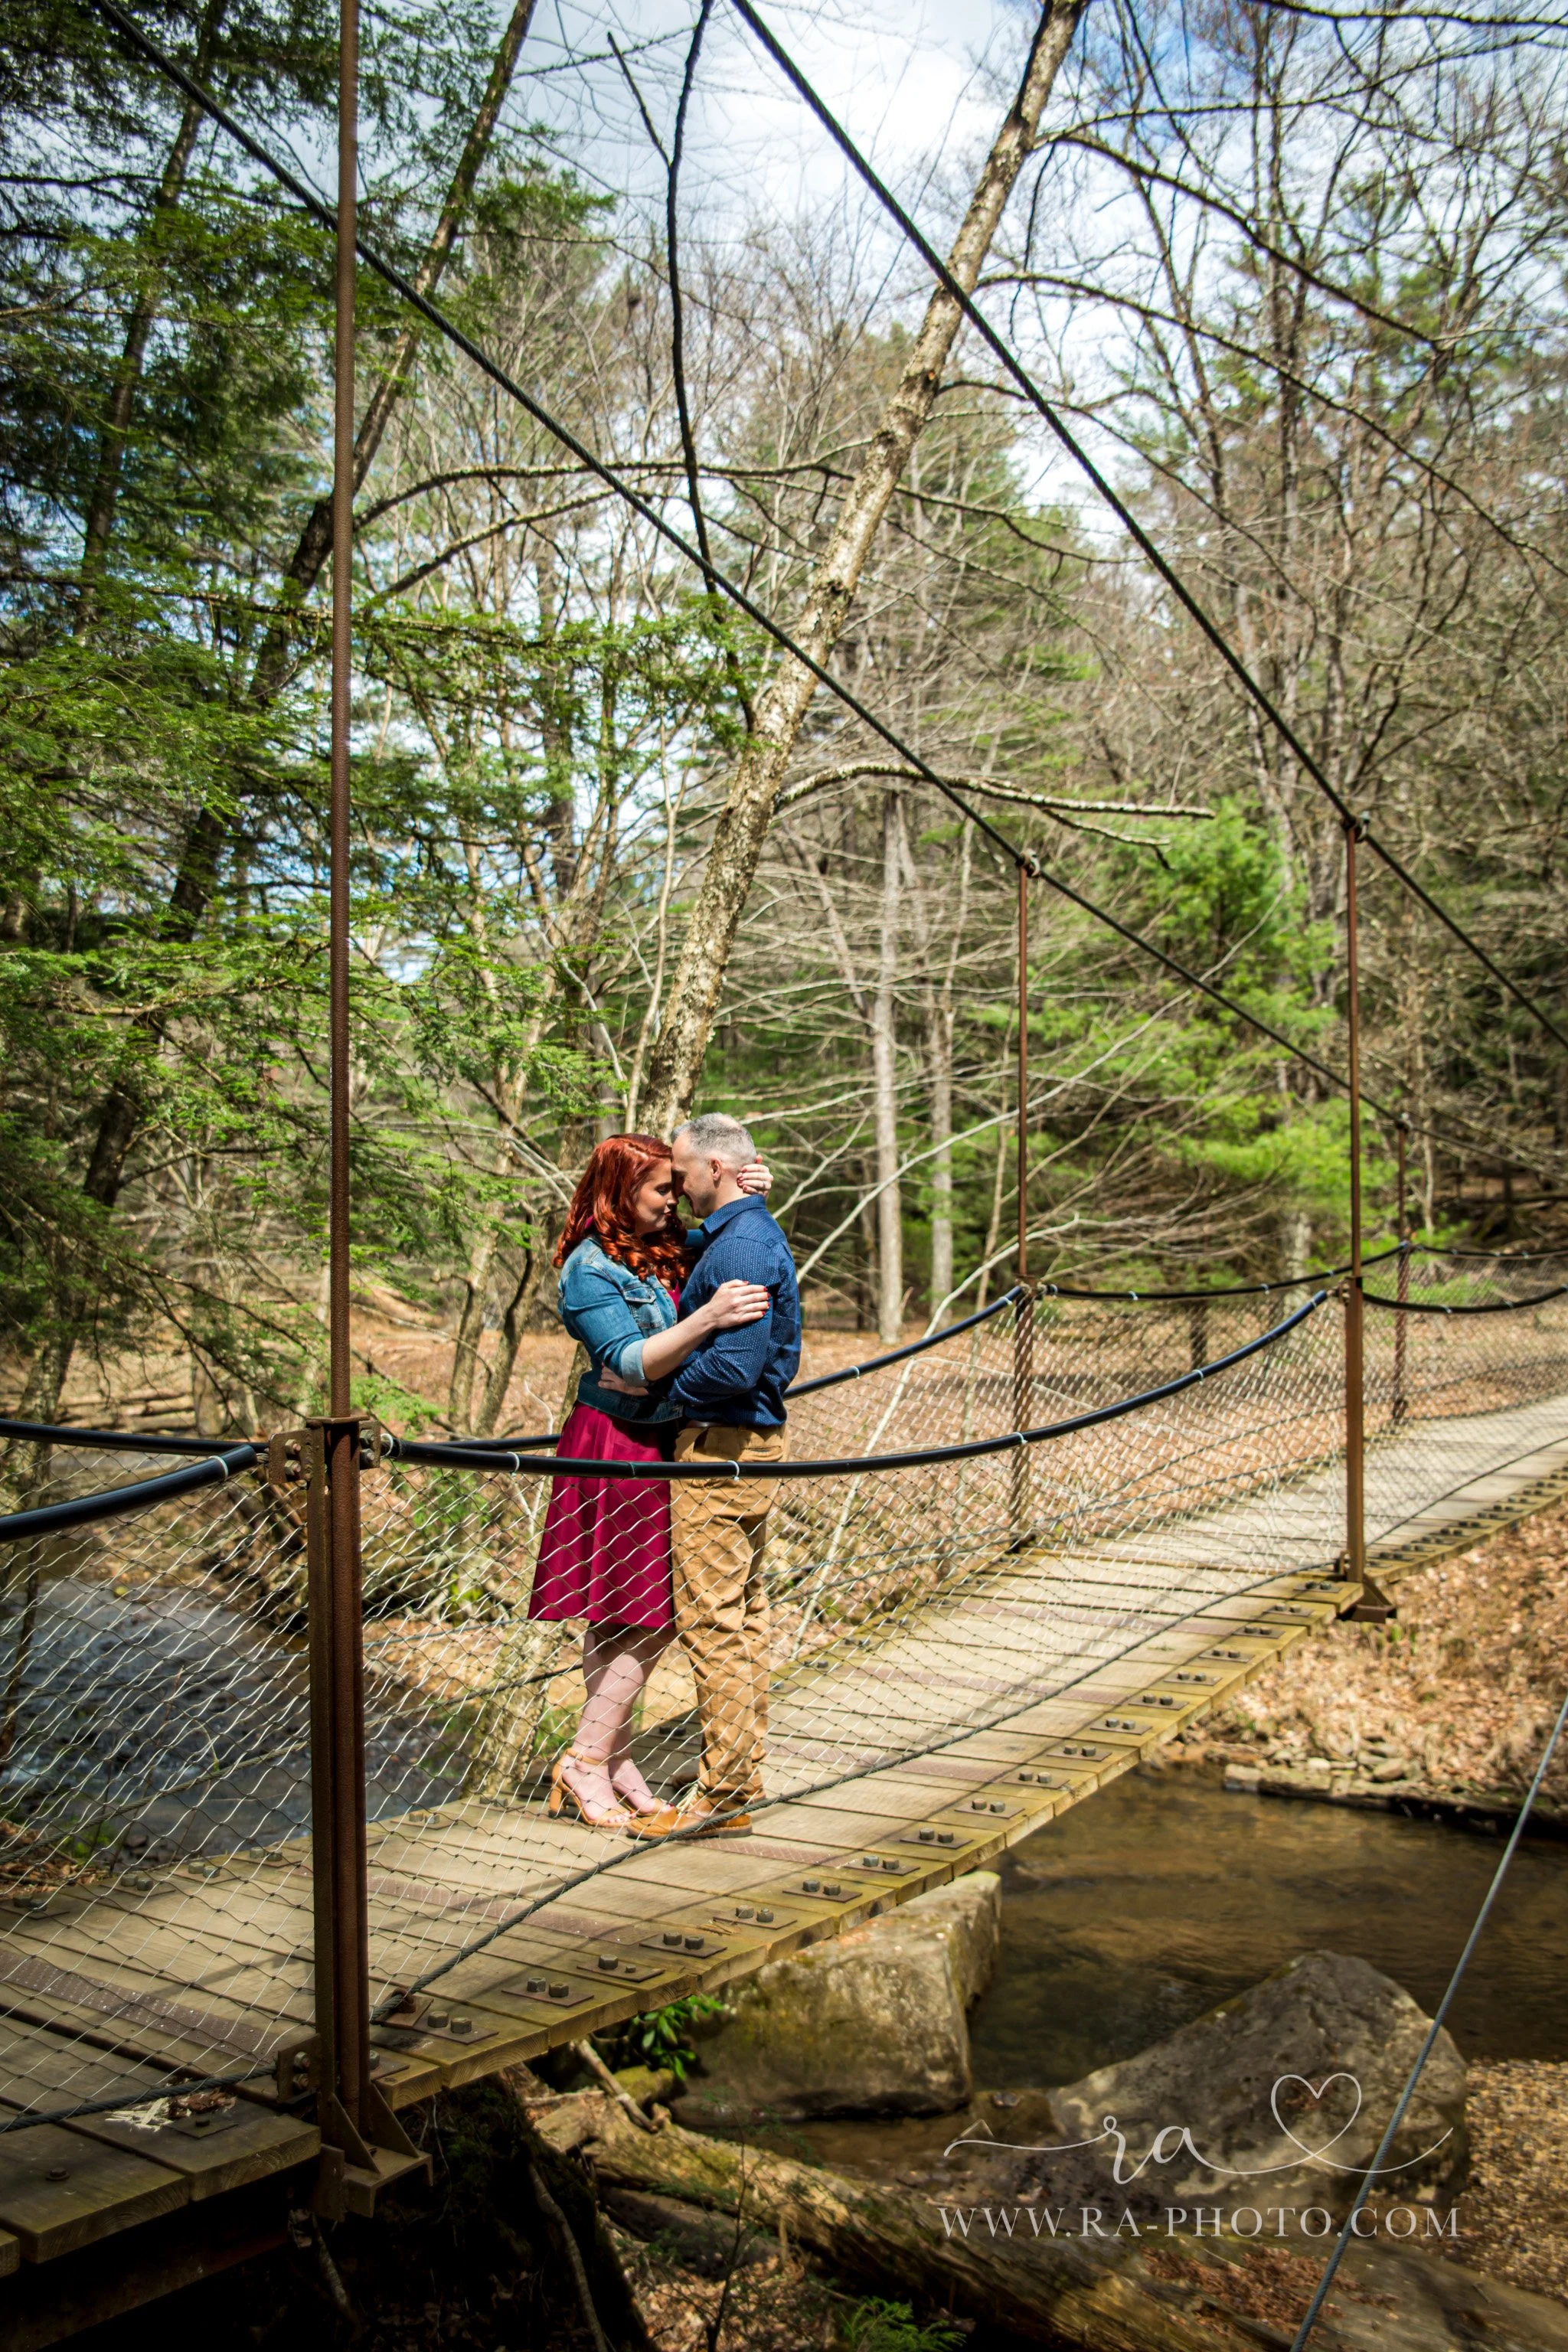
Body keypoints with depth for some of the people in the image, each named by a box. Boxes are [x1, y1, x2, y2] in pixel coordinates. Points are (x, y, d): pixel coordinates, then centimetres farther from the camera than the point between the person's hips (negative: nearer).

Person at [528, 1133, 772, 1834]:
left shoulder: (665, 1250, 10)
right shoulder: (590, 1268, -12)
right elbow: (632, 1364, -21)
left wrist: (746, 1191, 4)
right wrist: (707, 1317, -30)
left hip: (655, 1445, 8)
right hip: (619, 1447, -8)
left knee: (618, 1618, 12)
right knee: (645, 1619, -7)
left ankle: (612, 1759, 18)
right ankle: (586, 1764, 3)